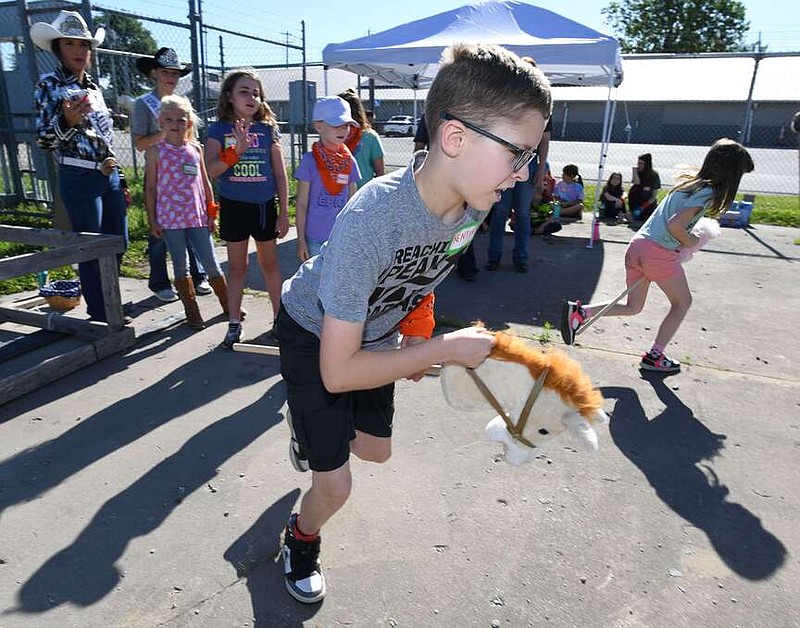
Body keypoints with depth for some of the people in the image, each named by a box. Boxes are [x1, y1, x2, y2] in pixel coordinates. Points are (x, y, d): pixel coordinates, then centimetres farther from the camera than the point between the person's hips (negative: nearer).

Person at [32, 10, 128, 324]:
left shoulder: (93, 87, 14)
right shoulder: (49, 85, -5)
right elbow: (43, 140, -8)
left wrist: (120, 180, 18)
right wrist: (67, 121, -28)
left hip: (109, 175, 7)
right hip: (79, 179, -7)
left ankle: (110, 308, 27)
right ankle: (99, 316, 11)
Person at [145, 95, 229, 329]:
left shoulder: (196, 148, 7)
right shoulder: (155, 151, -1)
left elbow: (205, 183, 11)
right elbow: (150, 188, 1)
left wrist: (211, 214, 9)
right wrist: (152, 220, -3)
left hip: (197, 217, 2)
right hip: (170, 219, -2)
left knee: (211, 263, 6)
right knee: (181, 266, 7)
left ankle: (229, 305, 21)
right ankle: (192, 312, 18)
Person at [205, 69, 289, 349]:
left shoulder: (268, 129, 0)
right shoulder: (219, 130, -3)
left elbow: (280, 175, 2)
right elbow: (210, 170, -14)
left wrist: (284, 213, 0)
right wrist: (236, 150, -28)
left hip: (264, 206, 1)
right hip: (233, 207, 0)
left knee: (269, 265, 11)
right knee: (236, 266, 10)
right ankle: (234, 324, 21)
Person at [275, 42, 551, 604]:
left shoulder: (475, 203, -20)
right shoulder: (370, 220, -42)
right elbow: (338, 372, -36)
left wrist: (416, 312, -4)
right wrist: (447, 348, -31)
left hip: (376, 332, 6)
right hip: (314, 334, -6)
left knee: (376, 448, 20)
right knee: (335, 486, -1)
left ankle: (309, 427, 53)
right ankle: (301, 541, 36)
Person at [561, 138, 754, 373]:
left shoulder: (688, 182, 18)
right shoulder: (707, 193, -9)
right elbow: (674, 226, -19)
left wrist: (688, 238, 11)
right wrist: (691, 242, -2)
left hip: (638, 244, 8)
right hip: (660, 252, -8)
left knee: (632, 307, 15)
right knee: (682, 302, 14)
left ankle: (578, 312, -1)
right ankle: (655, 356, 20)